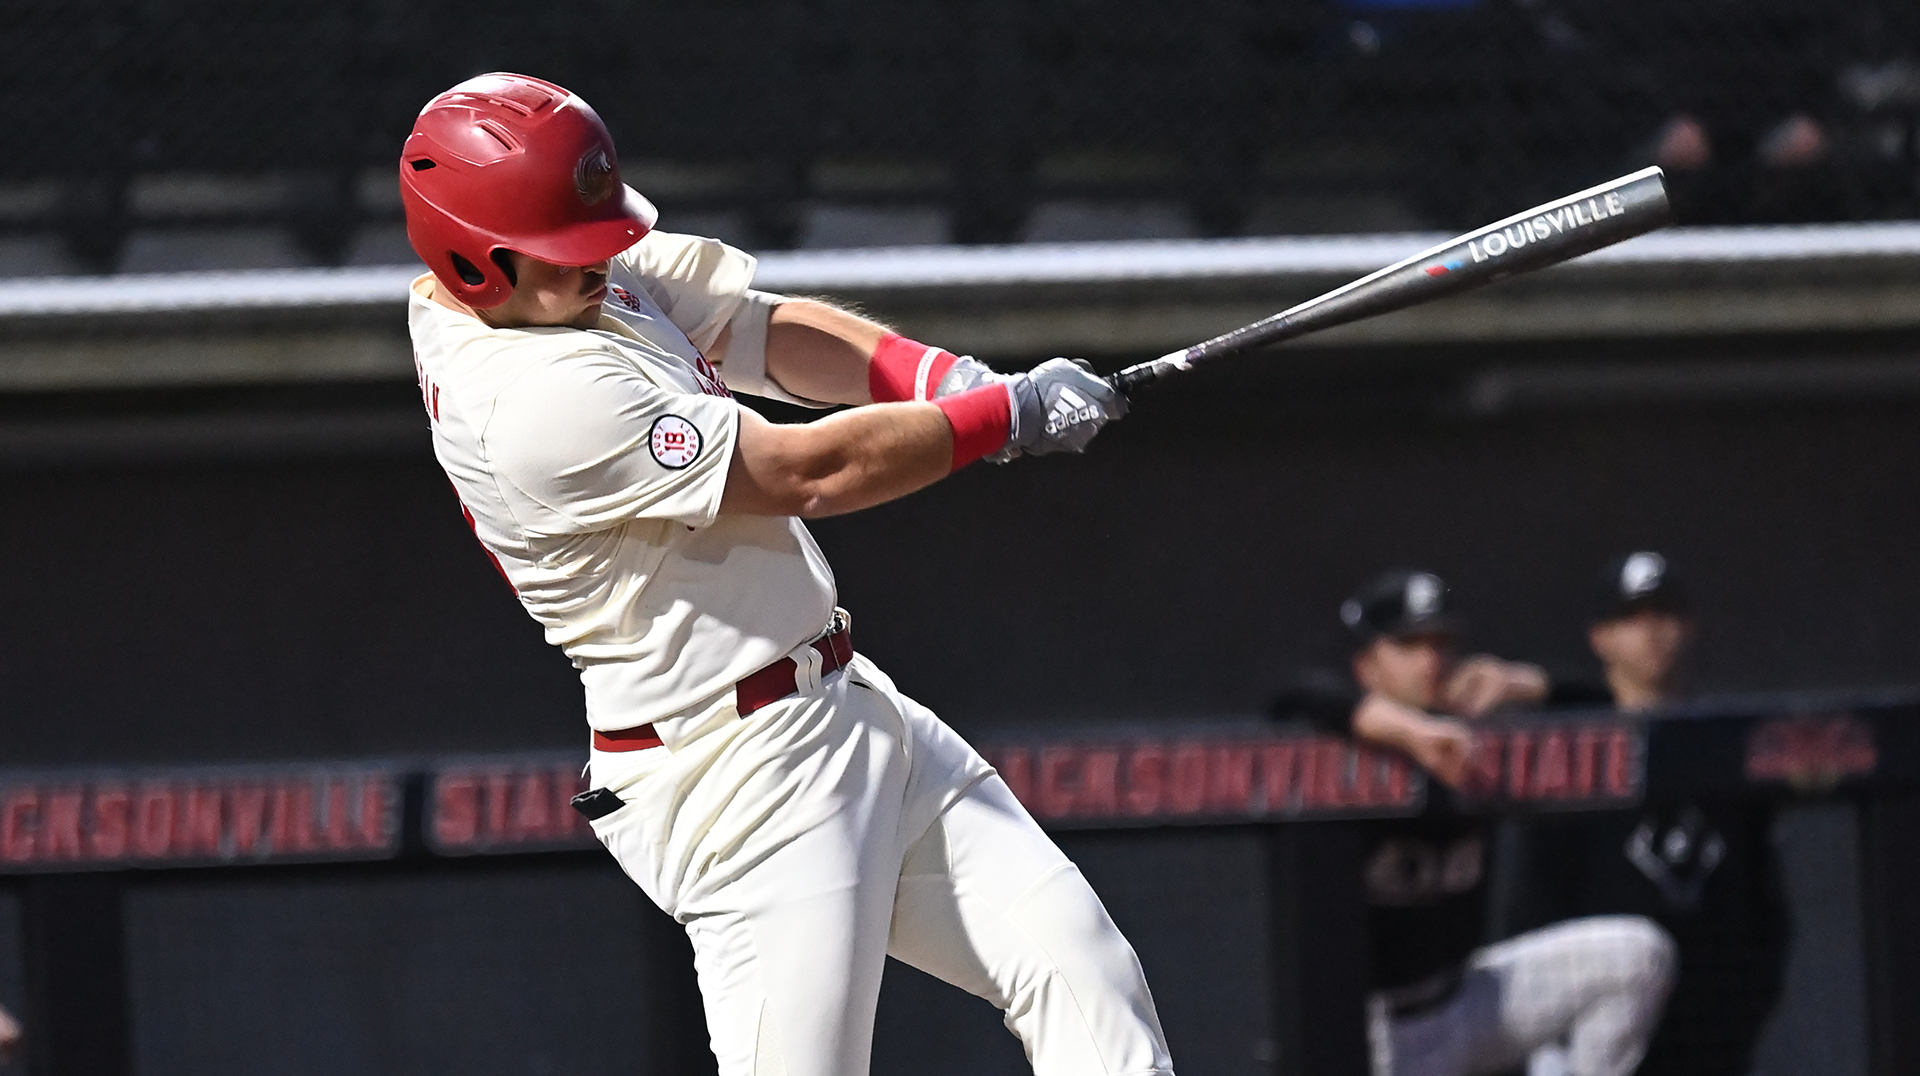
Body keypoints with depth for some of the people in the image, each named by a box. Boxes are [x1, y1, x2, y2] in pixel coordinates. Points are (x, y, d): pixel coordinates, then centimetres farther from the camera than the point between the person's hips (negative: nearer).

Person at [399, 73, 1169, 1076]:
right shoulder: (539, 400, -25)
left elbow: (766, 333, 10)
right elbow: (811, 473, -21)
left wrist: (939, 377, -8)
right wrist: (1010, 415, -12)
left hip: (844, 702, 10)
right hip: (748, 774, -10)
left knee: (1083, 972, 5)